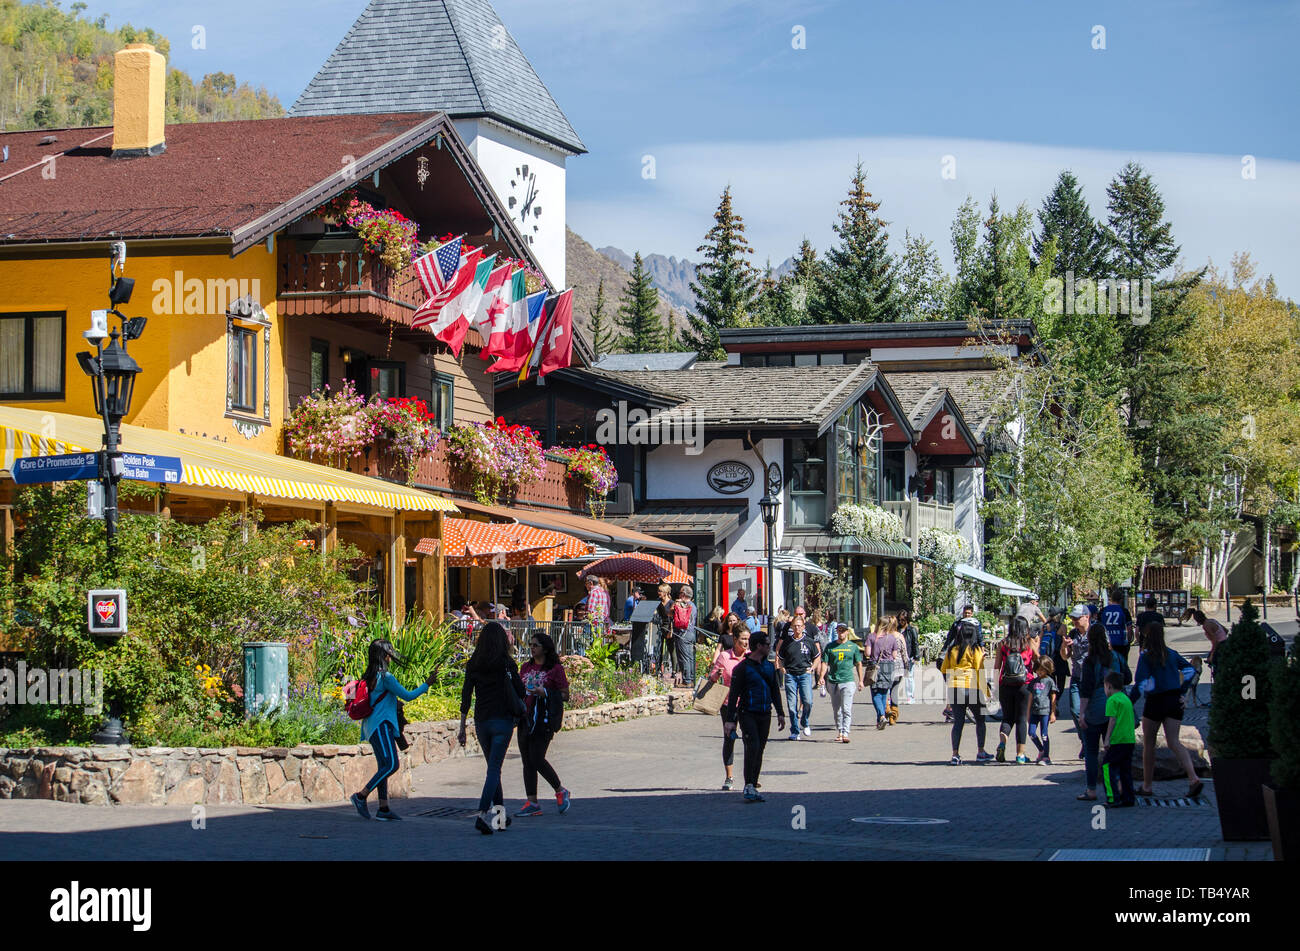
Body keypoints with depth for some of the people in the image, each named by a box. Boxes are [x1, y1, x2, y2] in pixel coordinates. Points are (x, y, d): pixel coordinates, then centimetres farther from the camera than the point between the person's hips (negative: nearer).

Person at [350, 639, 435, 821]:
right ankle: (362, 796, -14)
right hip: (382, 725, -10)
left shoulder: (368, 677, 13)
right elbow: (407, 696, -10)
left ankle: (383, 808, 5)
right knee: (392, 764, -12)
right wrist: (427, 684, 0)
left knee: (384, 766, 8)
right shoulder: (385, 677, -13)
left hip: (372, 726, 10)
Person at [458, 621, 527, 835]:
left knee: (493, 766, 19)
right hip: (502, 719, -4)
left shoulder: (473, 664, 4)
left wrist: (462, 727, 8)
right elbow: (520, 692, -4)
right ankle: (483, 814, -19)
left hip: (481, 721, 4)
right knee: (494, 768, -5)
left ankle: (499, 810, 25)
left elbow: (466, 695, 4)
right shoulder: (506, 663, -7)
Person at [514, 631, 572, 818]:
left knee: (537, 759, -11)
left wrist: (545, 693, -18)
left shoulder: (556, 669, -4)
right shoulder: (526, 668, 15)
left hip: (544, 718, -7)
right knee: (527, 761, 4)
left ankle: (560, 792, 10)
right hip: (525, 718, 7)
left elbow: (565, 696, -5)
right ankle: (532, 803, 7)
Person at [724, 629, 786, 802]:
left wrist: (780, 713, 18)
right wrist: (731, 719, -11)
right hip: (747, 714, -6)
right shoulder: (742, 667, -6)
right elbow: (734, 694, -7)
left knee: (759, 751, 6)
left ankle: (752, 788, 12)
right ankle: (749, 787, -15)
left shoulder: (769, 667, 14)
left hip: (765, 715, 6)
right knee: (752, 747, -18)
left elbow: (775, 691, 23)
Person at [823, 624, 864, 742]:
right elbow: (825, 663, 5)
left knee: (846, 709, -12)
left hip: (848, 681, -2)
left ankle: (845, 733, -17)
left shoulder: (853, 647, 7)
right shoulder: (830, 646, 8)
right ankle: (840, 733, 18)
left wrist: (860, 681, 9)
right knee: (836, 710, 8)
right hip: (833, 682, 2)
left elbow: (858, 664, 13)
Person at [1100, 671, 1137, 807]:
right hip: (1130, 739, 8)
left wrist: (1107, 739, -17)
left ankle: (1113, 798, -11)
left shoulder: (1112, 700, -8)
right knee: (1125, 769, 13)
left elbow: (1113, 720, -16)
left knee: (1107, 767, -3)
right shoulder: (1127, 699, 18)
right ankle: (1128, 798, 12)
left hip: (1117, 740, -8)